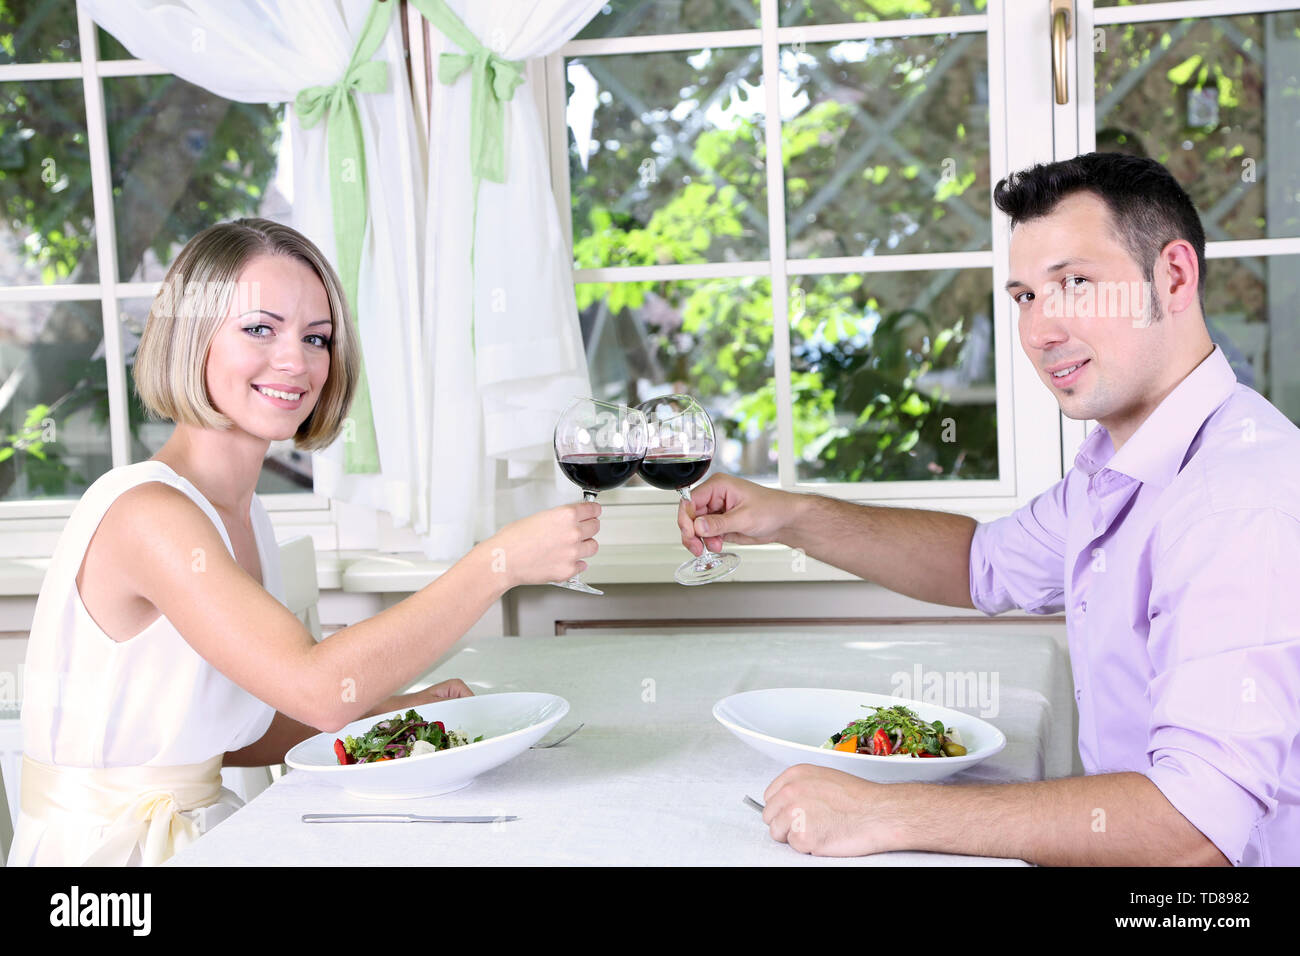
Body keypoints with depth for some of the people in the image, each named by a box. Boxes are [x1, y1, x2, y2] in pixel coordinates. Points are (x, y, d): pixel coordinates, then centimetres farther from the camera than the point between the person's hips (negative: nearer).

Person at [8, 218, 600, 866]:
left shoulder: (244, 516, 7)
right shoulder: (144, 513, -19)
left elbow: (221, 733, 11)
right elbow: (318, 686, -30)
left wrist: (390, 712, 0)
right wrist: (500, 560, -27)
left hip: (203, 834, 7)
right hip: (105, 848, -7)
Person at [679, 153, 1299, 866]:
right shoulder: (1119, 457, 5)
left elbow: (1201, 826, -32)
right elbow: (988, 564, 20)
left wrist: (887, 815, -30)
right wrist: (791, 519, 7)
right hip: (1126, 836, 7)